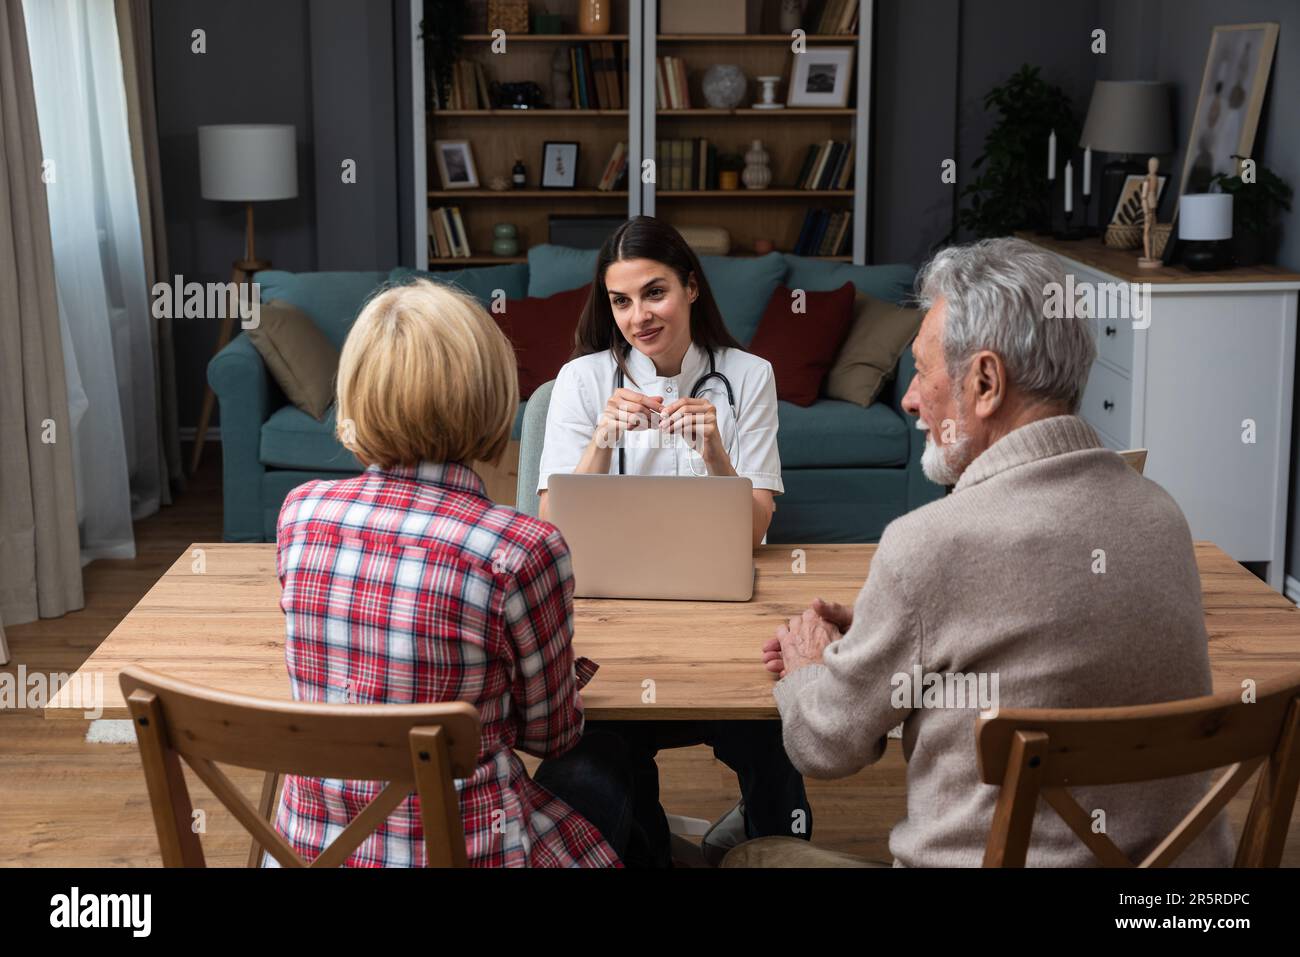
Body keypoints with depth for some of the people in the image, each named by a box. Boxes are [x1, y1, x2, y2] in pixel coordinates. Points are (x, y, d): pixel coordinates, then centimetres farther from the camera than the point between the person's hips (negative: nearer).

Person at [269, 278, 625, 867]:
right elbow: (550, 734, -6)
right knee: (605, 774, 28)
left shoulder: (299, 513, -7)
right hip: (459, 849, -4)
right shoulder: (522, 550, -22)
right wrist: (568, 671, 15)